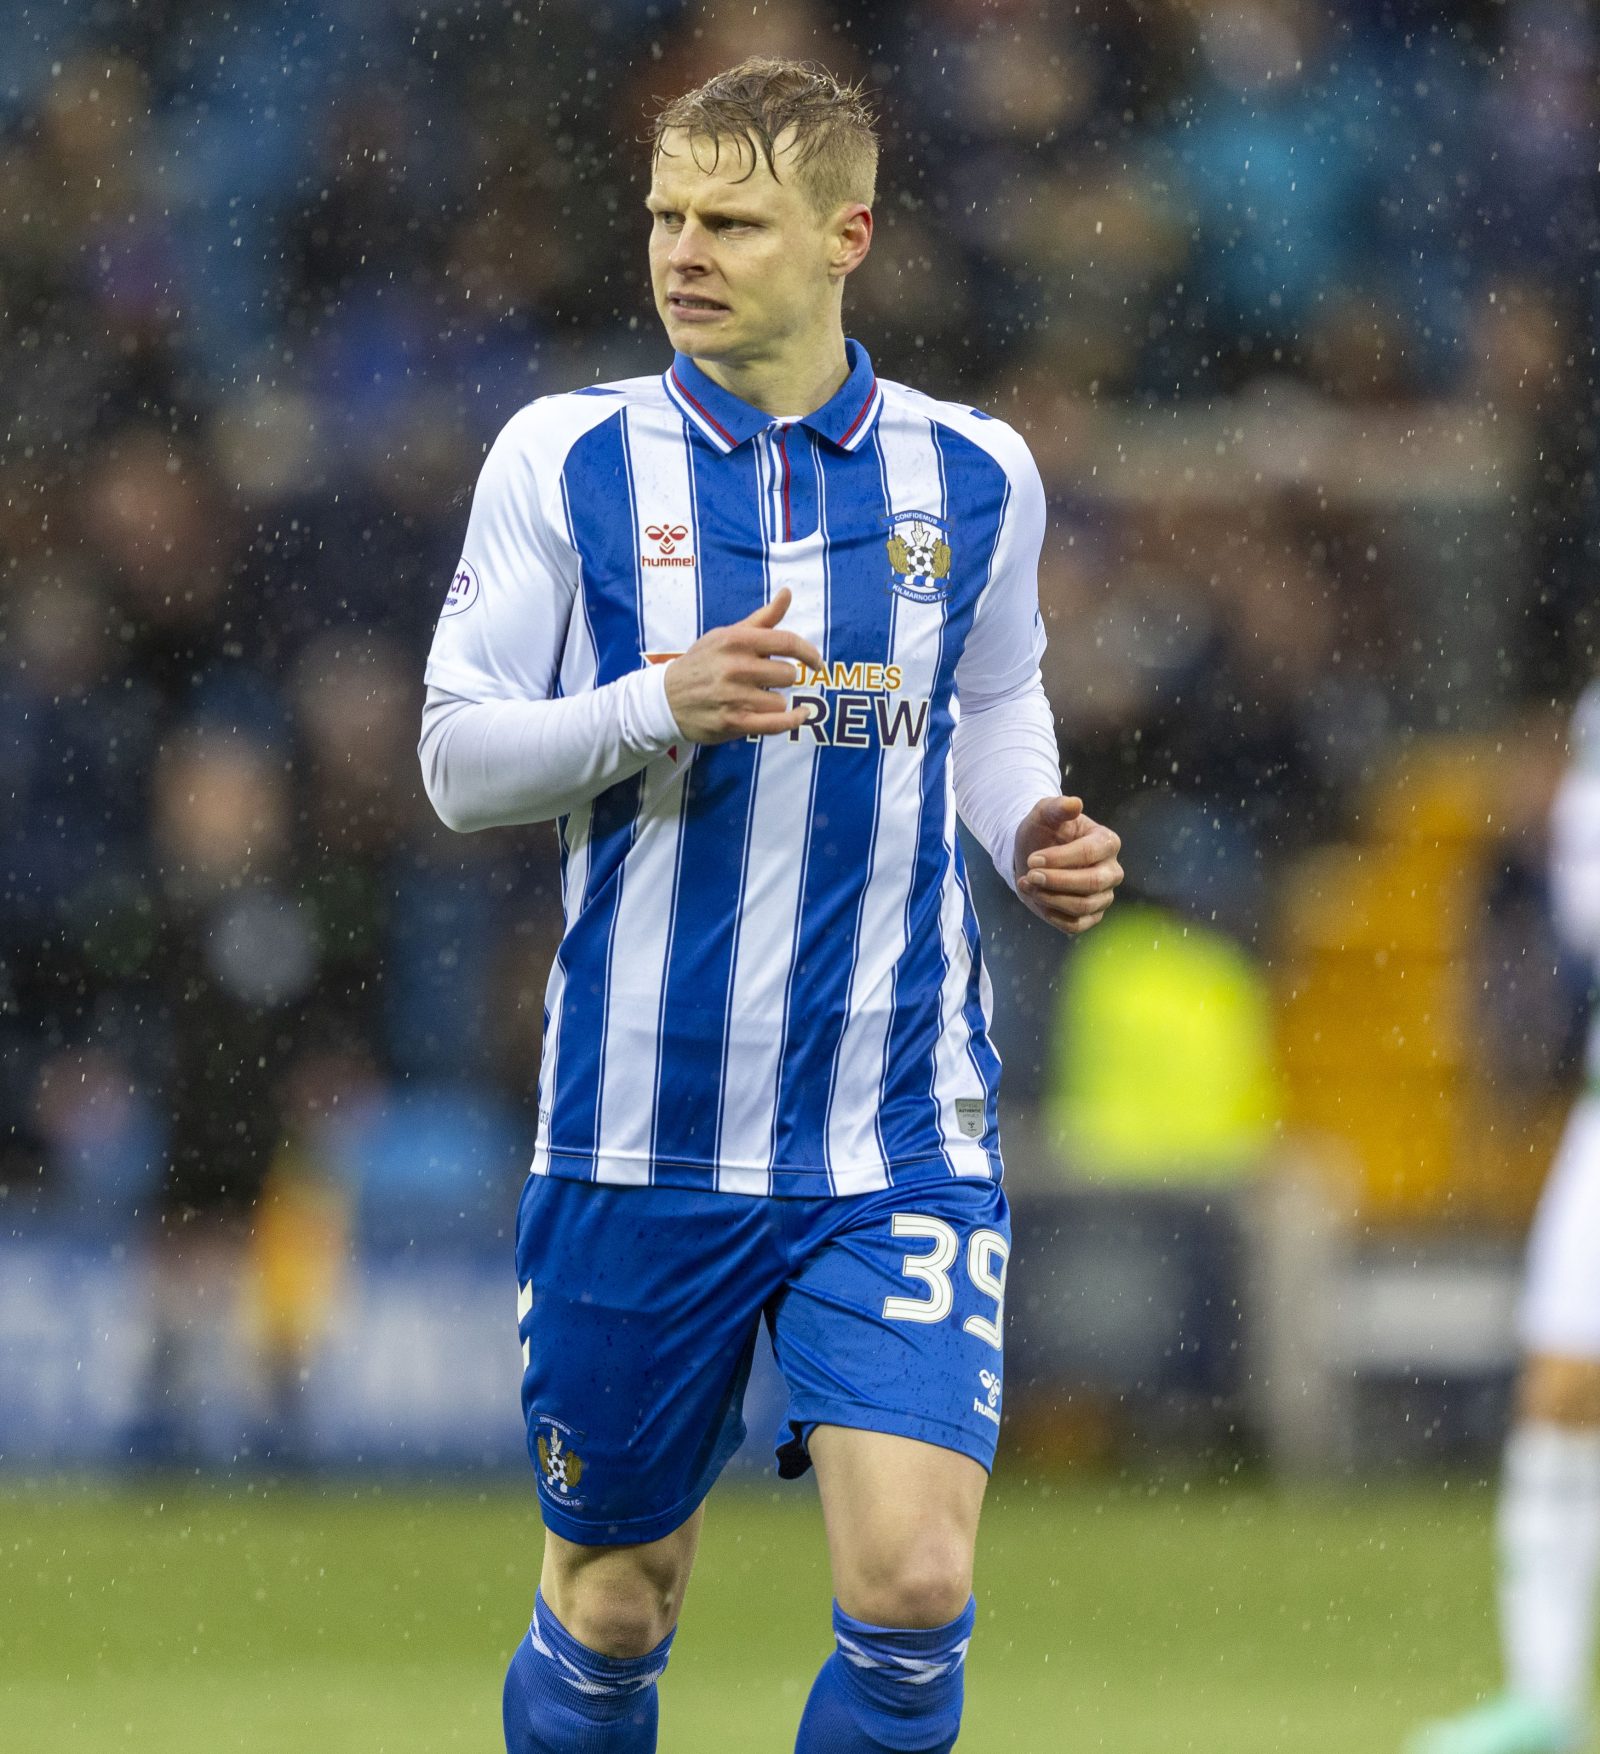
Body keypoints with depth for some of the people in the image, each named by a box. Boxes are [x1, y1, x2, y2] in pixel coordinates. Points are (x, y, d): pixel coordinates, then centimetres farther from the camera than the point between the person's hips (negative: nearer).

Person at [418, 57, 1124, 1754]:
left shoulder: (973, 475, 4)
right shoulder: (565, 458, -1)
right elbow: (458, 755, -1)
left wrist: (1035, 837, 0)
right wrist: (666, 702, -18)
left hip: (899, 1138, 0)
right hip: (641, 1144, 0)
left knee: (912, 1587, -14)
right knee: (611, 1605, 8)